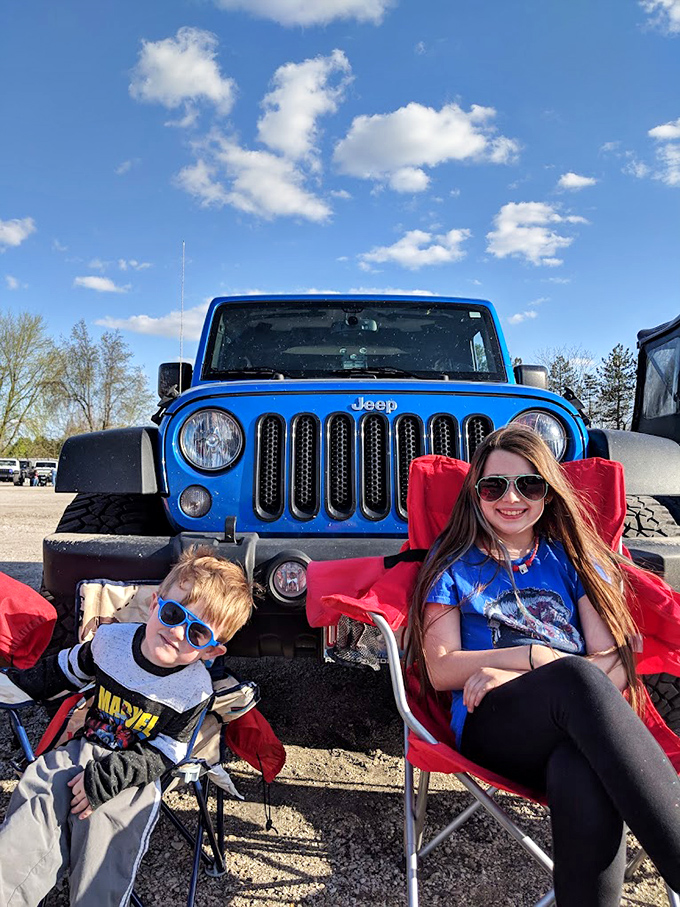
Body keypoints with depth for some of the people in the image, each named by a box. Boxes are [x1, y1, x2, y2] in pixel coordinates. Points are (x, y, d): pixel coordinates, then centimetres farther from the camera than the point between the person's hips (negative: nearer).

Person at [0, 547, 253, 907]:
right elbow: (63, 671, 15)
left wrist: (106, 778, -22)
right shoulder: (111, 639, -6)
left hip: (134, 777, -3)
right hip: (81, 751, 4)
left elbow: (159, 756, -12)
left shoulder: (194, 689, -16)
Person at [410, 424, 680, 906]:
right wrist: (536, 658, -8)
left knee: (584, 780, -39)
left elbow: (616, 664, 6)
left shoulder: (573, 560, 18)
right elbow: (440, 671, 3)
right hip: (489, 729, -1)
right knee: (578, 677, -36)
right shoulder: (452, 564, 14)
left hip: (584, 729, 2)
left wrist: (514, 677, -10)